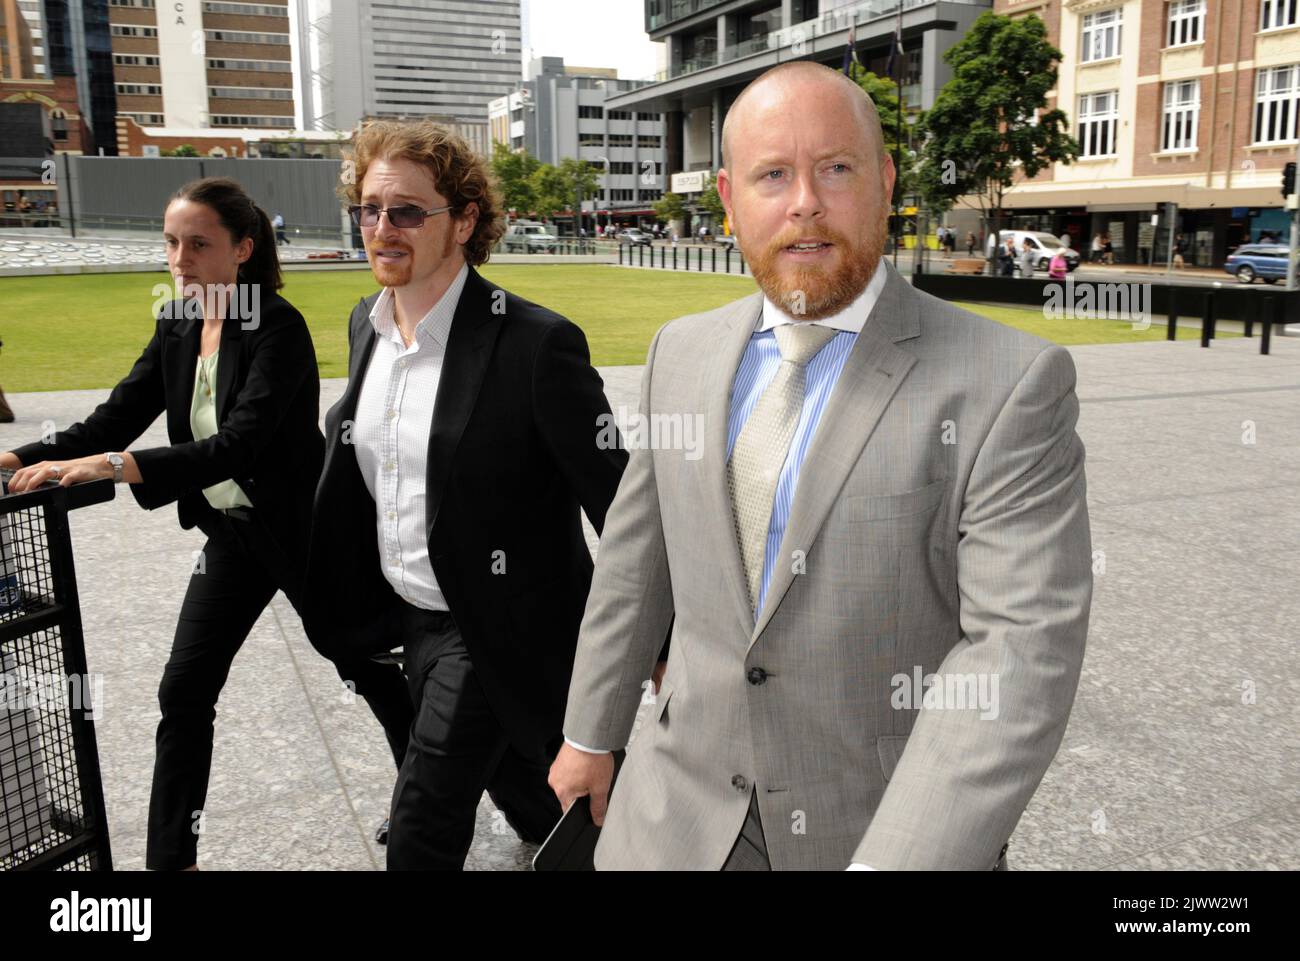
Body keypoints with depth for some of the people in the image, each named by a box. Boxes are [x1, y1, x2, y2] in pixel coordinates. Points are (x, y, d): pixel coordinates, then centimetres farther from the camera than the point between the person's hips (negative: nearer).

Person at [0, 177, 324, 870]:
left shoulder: (278, 329, -23)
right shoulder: (176, 326, 0)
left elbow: (239, 445, -33)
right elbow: (117, 417, -2)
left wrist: (113, 466, -41)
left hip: (301, 529, -7)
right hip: (231, 531, 7)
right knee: (184, 691, 5)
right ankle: (170, 857, 19)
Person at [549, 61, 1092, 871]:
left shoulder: (1012, 383, -16)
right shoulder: (683, 353, 0)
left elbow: (1023, 648, -21)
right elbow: (638, 555, 7)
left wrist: (900, 858, -28)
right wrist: (592, 733, 13)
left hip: (899, 827, -3)